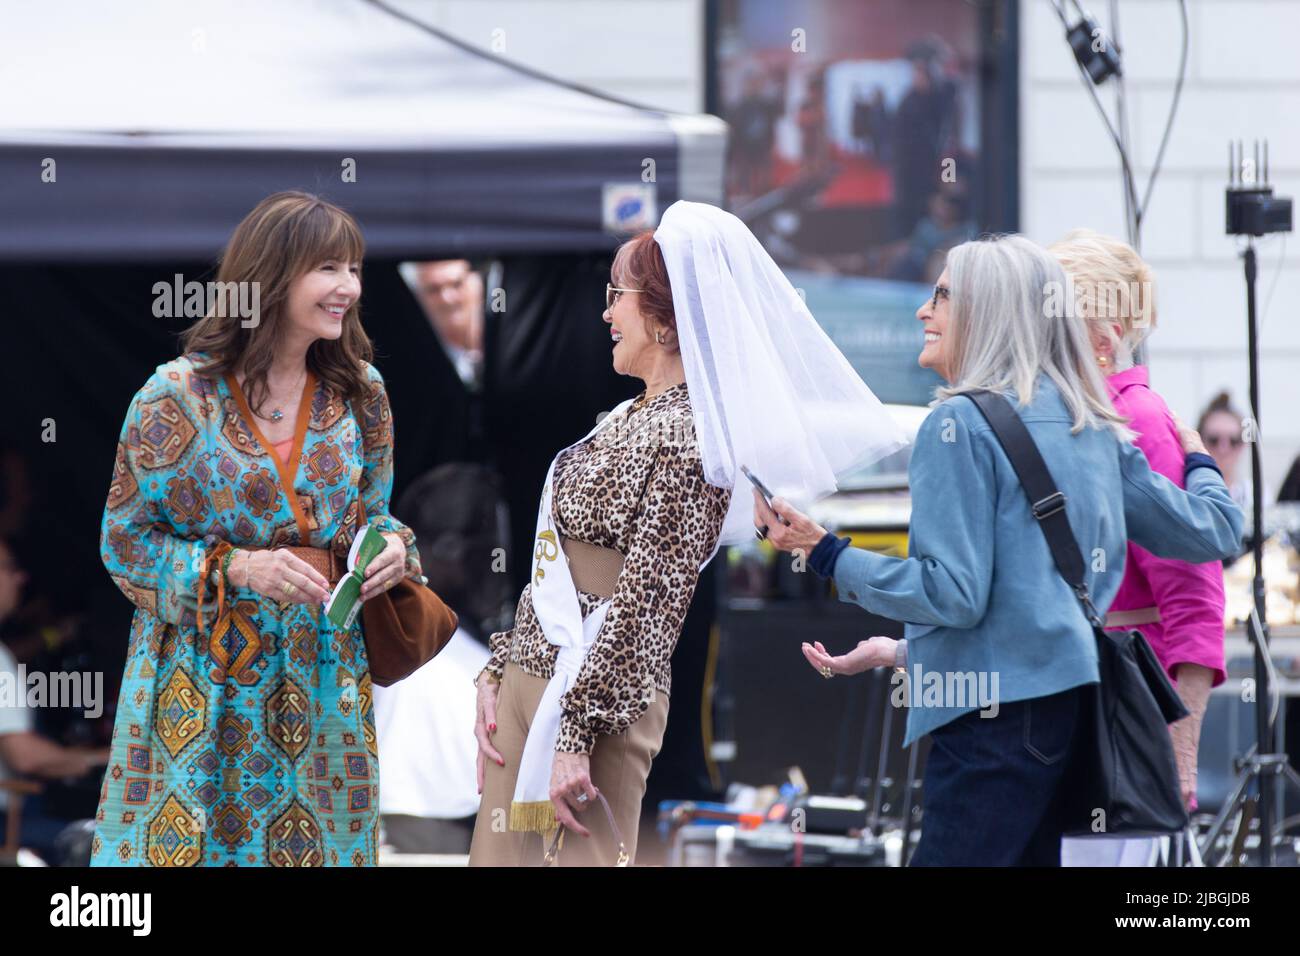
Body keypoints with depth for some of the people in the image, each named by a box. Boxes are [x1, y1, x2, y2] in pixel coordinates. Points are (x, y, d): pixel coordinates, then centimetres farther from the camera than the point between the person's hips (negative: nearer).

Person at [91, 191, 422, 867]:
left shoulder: (358, 391, 4)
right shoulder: (177, 396, -9)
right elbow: (125, 541, -5)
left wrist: (392, 547, -7)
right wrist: (235, 569, -18)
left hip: (321, 675, 4)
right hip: (202, 678, -4)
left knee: (311, 841, 5)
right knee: (186, 839, -2)